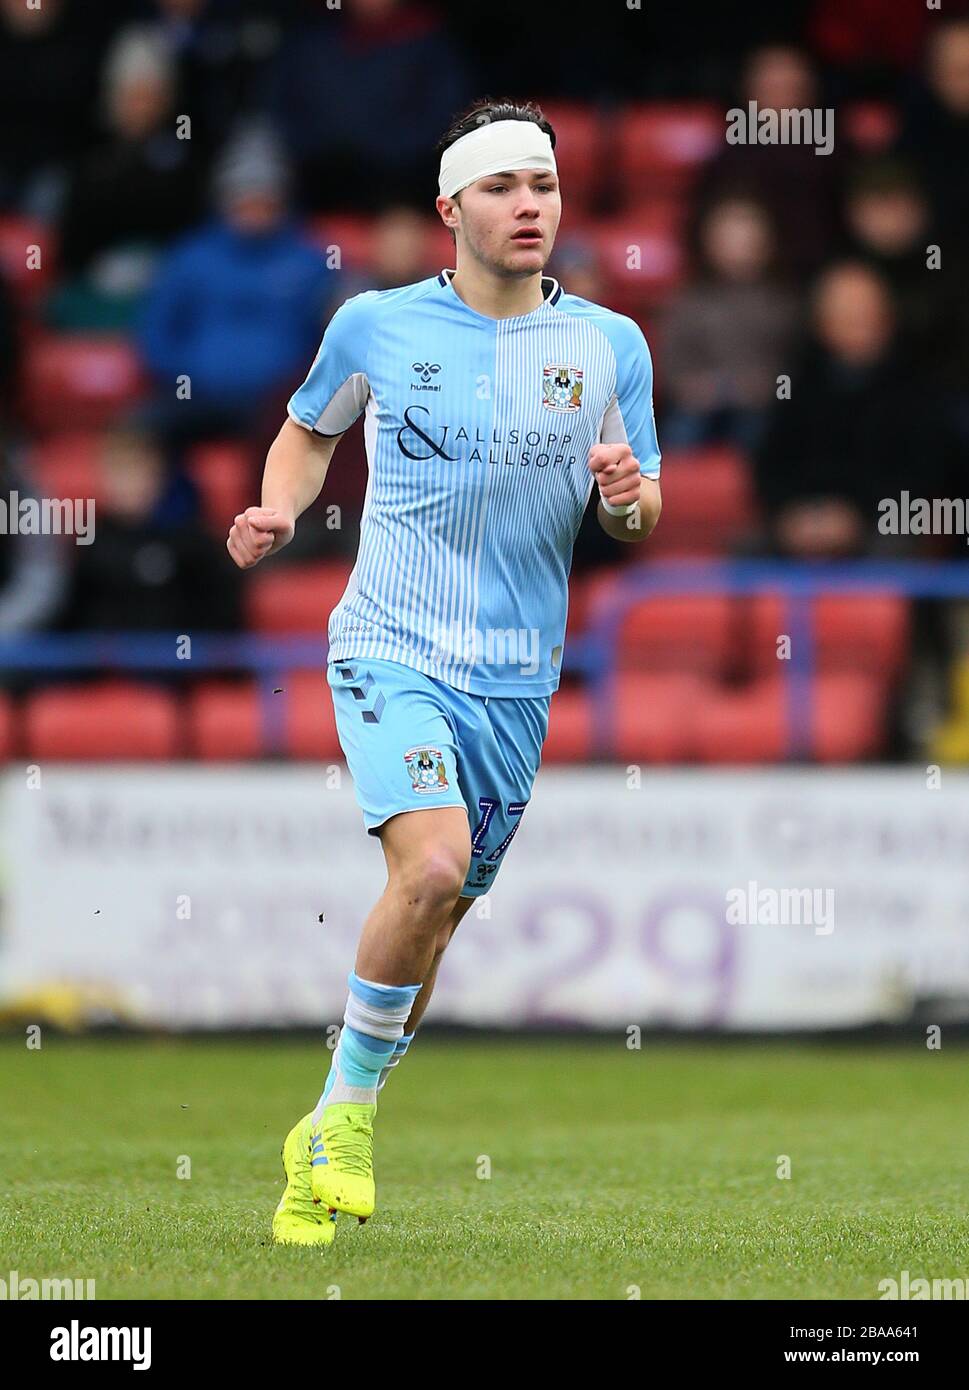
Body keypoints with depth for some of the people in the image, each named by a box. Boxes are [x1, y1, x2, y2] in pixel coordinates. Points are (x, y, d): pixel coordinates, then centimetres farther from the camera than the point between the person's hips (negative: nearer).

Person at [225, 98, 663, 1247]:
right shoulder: (375, 327, 0)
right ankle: (348, 1103, -8)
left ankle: (326, 1149, 26)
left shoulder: (609, 345, 3)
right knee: (432, 865, -26)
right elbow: (309, 428, 19)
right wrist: (278, 510, 0)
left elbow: (640, 515, 10)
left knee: (435, 919, 8)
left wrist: (626, 495, -13)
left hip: (517, 677, 3)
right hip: (392, 648, -3)